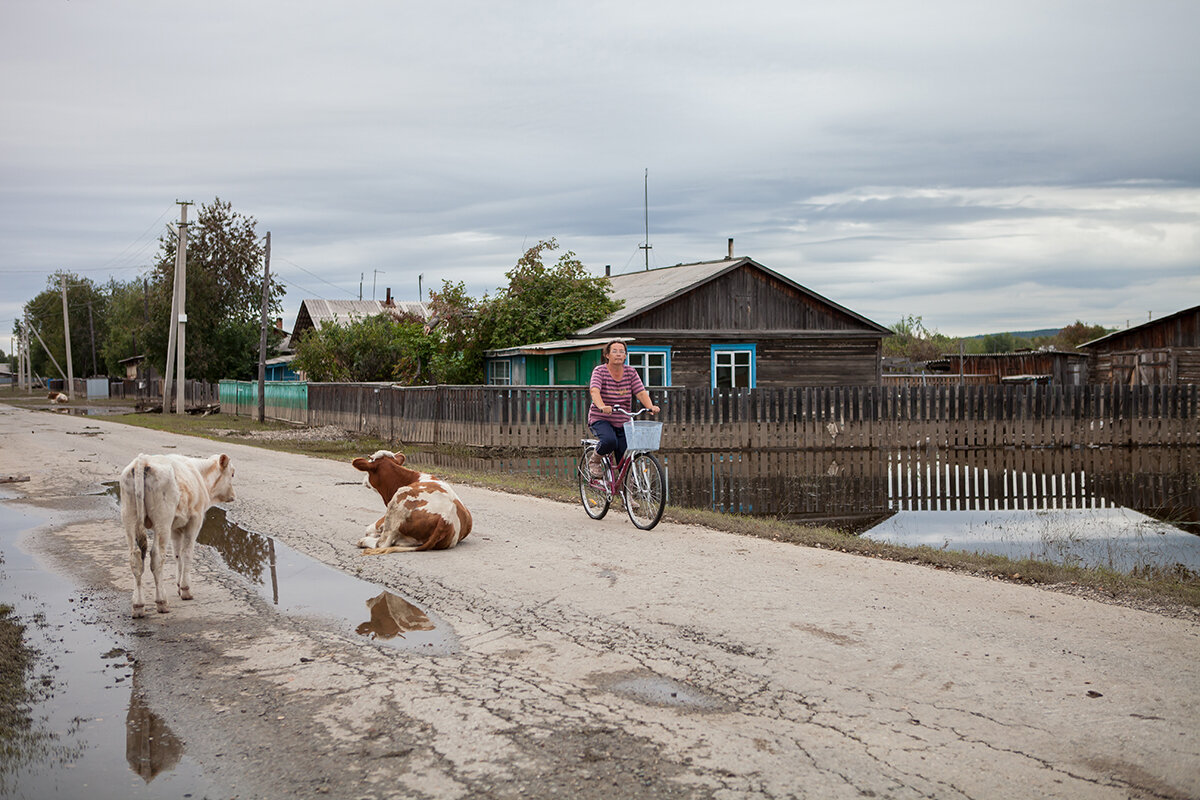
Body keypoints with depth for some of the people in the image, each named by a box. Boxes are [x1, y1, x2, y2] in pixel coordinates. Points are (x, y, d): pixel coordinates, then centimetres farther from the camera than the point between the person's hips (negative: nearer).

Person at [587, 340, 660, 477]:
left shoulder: (631, 372, 3)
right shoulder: (600, 371, -9)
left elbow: (641, 392, -8)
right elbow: (594, 391, -26)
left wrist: (651, 406, -29)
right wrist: (602, 407, -47)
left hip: (622, 422, 4)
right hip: (600, 419, -4)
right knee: (610, 440, -33)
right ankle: (594, 461, -3)